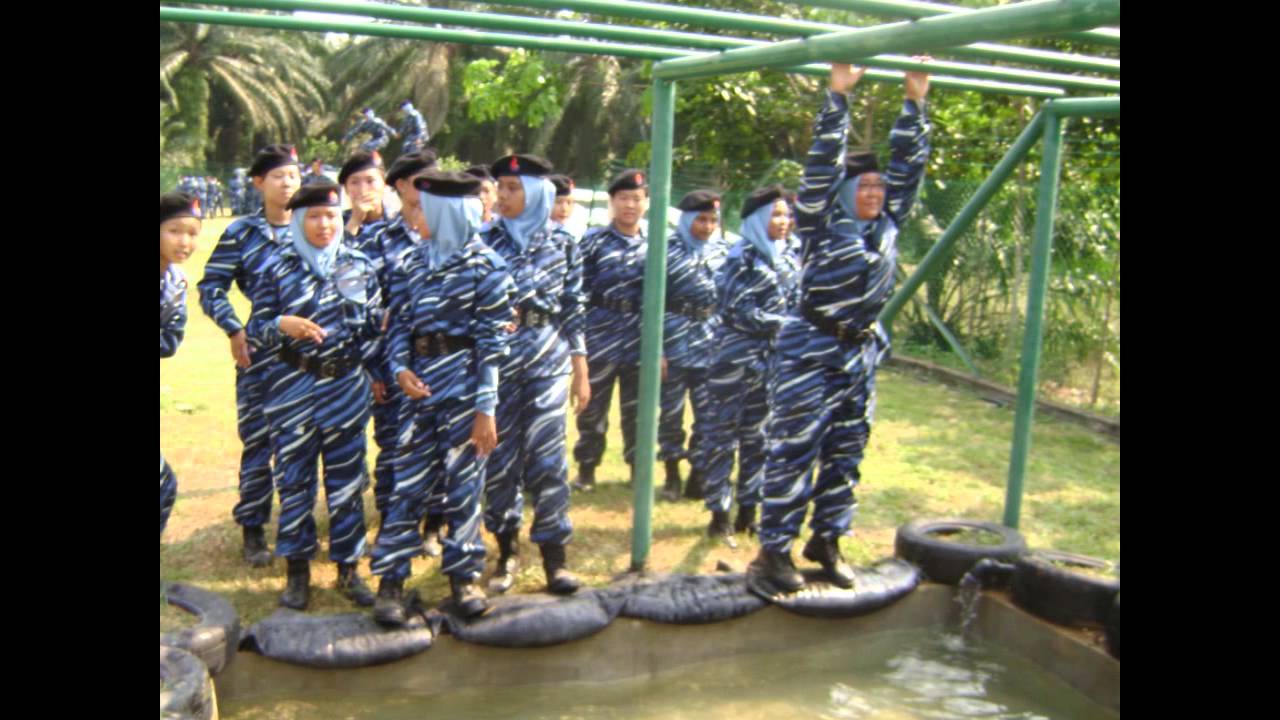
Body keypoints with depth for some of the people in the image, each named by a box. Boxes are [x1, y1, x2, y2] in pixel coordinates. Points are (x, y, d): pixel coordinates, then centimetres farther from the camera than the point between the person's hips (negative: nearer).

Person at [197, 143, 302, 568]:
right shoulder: (242, 232, -1)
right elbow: (211, 287, 0)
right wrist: (234, 330, -12)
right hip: (262, 351, -2)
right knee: (258, 440, 1)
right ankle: (253, 529, 13)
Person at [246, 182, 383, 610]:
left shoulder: (360, 265, 3)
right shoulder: (279, 269, -3)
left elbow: (375, 322, 10)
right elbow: (255, 330, -4)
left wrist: (386, 318, -11)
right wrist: (281, 325, -23)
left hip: (346, 386, 2)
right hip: (293, 387, -1)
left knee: (346, 479, 9)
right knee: (294, 478, 6)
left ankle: (348, 566, 21)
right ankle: (297, 570, 20)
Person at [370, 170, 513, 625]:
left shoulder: (485, 264, -6)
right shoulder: (411, 262, 10)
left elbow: (492, 340, -9)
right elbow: (399, 324, 10)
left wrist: (486, 407, -12)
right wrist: (400, 368, -10)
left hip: (464, 379, -4)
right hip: (420, 381, 4)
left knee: (463, 480, 5)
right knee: (408, 480, 5)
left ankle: (464, 575, 19)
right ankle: (391, 579, 14)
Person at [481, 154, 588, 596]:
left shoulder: (562, 242, 4)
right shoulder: (486, 241, 3)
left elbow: (574, 309, 5)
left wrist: (581, 373, 4)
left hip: (548, 360, -1)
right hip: (496, 358, 1)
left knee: (546, 456, -3)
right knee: (499, 457, 6)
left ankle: (554, 555, 9)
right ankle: (506, 551, 22)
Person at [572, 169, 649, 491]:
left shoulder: (653, 246, 7)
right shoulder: (592, 241, -1)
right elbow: (577, 292, -3)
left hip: (641, 343, 2)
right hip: (599, 339, -2)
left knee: (638, 411, 12)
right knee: (592, 408, 7)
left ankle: (638, 469, 25)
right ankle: (586, 469, 21)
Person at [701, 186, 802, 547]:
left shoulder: (791, 253, 9)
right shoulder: (742, 258, -10)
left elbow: (796, 303, 15)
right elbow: (739, 311, -15)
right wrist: (784, 324, -13)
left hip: (771, 358, 7)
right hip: (736, 357, -6)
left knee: (756, 435, 12)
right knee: (723, 435, 2)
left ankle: (747, 510, 23)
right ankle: (719, 513, 10)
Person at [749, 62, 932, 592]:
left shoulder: (887, 225, 8)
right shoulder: (823, 225, -8)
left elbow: (909, 165, 9)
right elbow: (823, 162, -15)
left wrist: (914, 104, 7)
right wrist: (838, 96, -17)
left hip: (861, 354, 7)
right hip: (811, 353, -7)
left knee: (845, 454, 13)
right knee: (794, 453, -2)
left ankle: (826, 541, 27)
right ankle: (773, 550, 8)